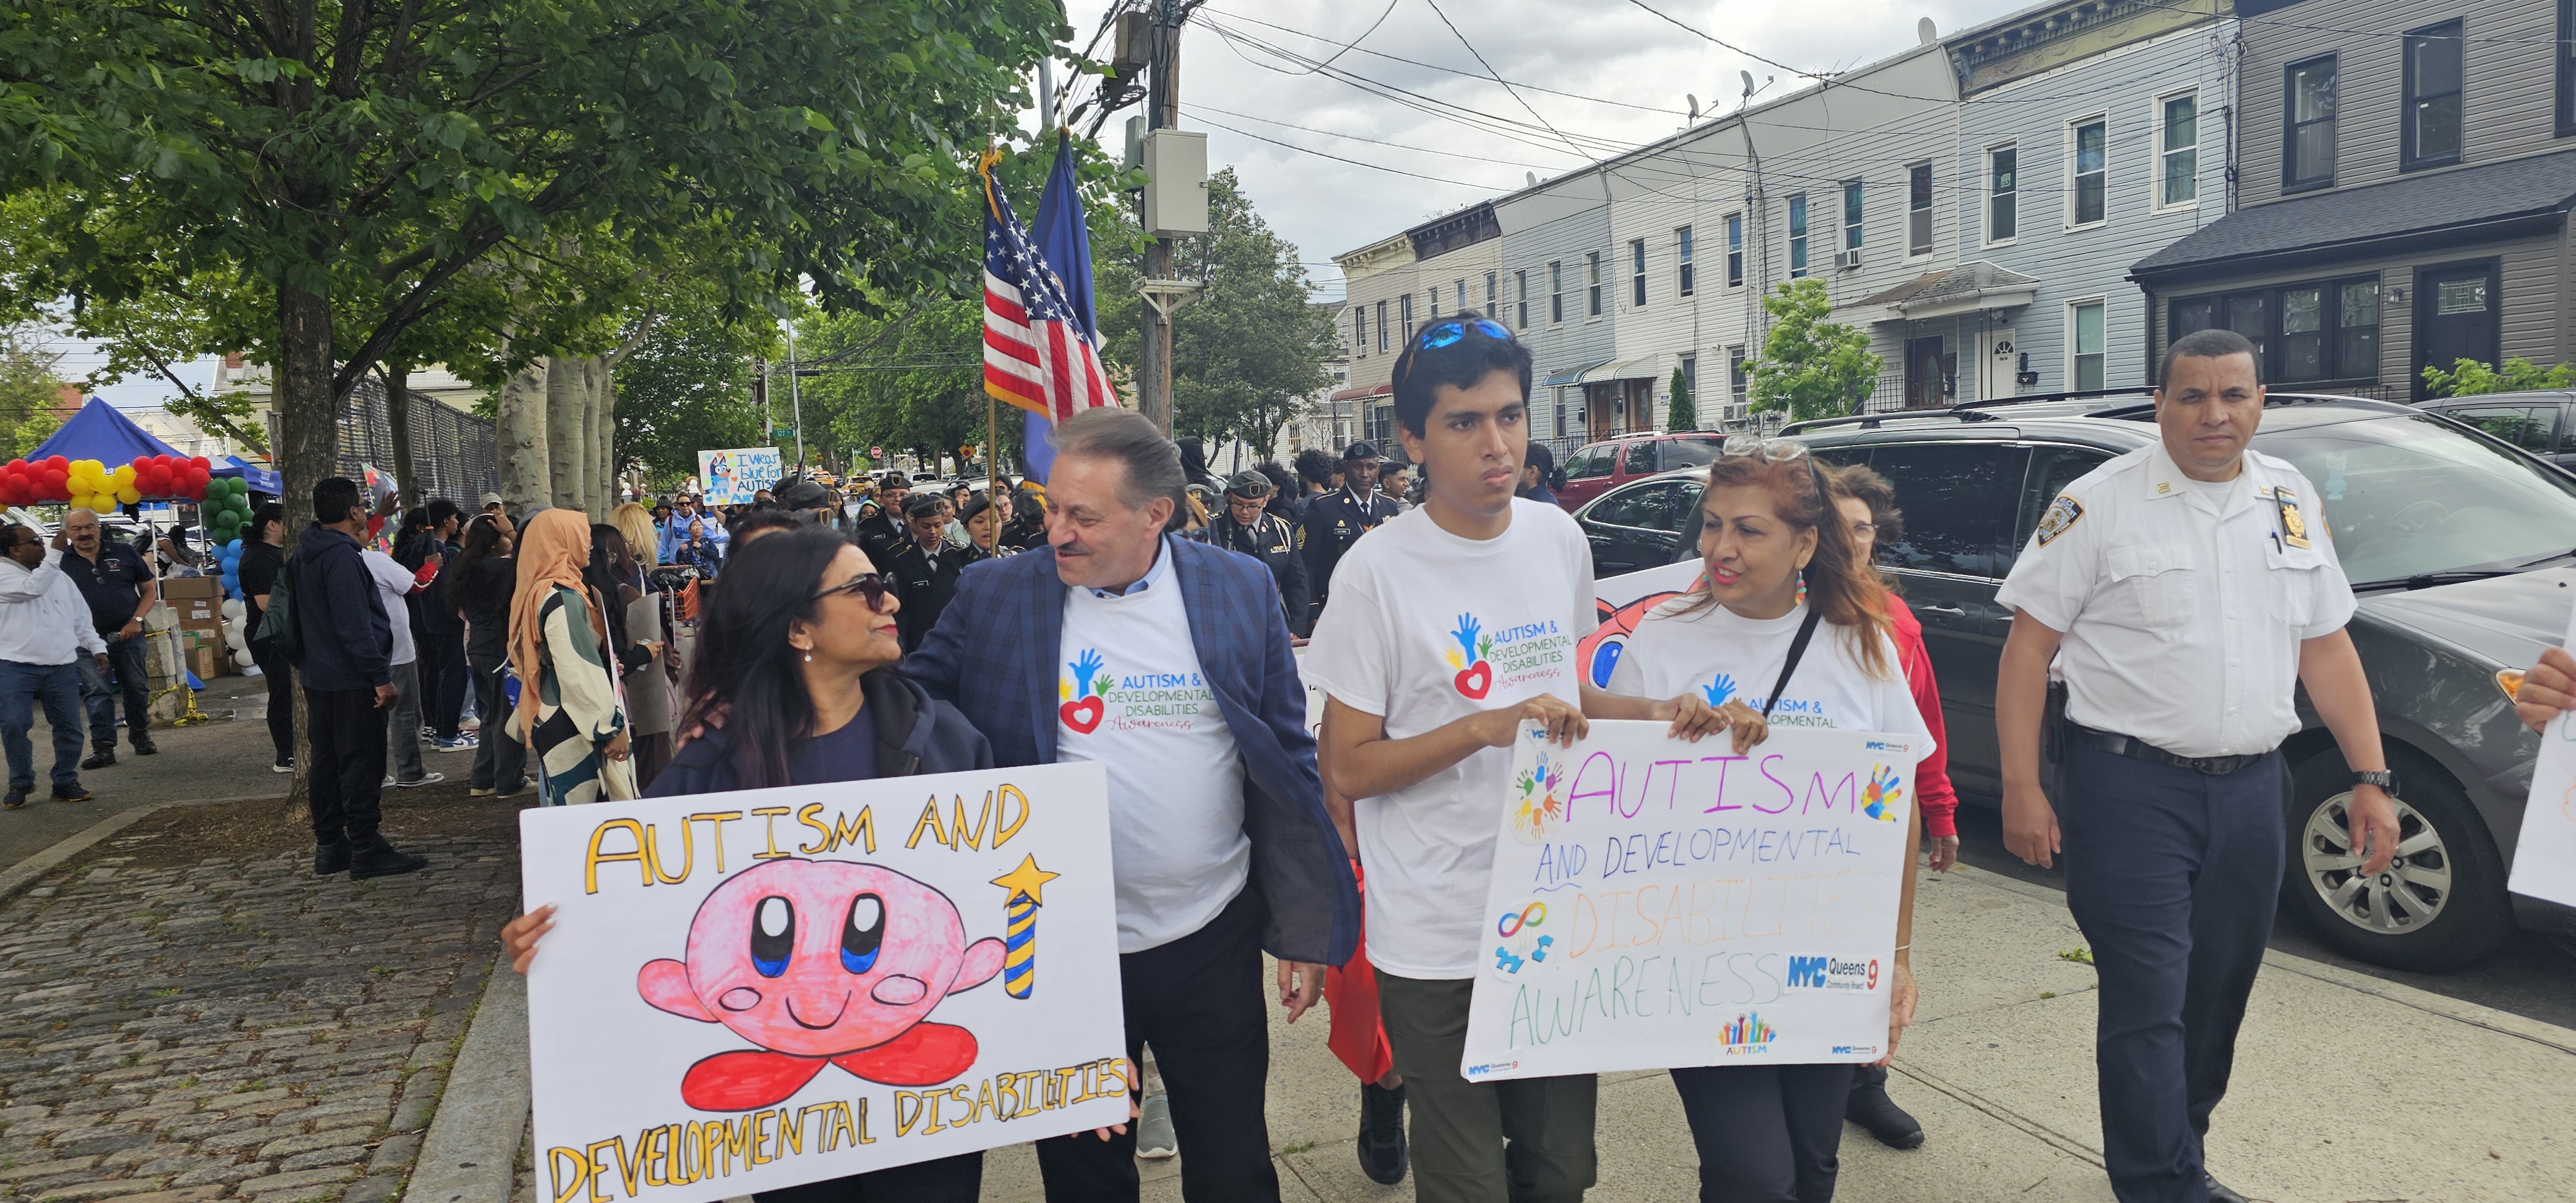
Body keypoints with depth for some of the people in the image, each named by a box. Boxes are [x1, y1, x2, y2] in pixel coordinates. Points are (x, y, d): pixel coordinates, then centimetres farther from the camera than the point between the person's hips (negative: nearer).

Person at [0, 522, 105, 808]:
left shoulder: (58, 576, 16)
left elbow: (81, 617, 19)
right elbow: (32, 587, -20)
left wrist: (96, 647, 11)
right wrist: (56, 552, -16)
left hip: (61, 666, 4)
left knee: (69, 727, 3)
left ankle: (66, 783, 15)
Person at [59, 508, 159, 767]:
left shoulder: (124, 553, 5)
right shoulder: (62, 563, 3)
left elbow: (150, 590, 8)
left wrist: (136, 621, -5)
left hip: (128, 636, 1)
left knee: (137, 688, 8)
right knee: (97, 692, -4)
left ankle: (140, 735, 27)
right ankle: (103, 748, -4)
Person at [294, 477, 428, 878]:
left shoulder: (304, 554, 12)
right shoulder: (341, 556, -19)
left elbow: (301, 619, 20)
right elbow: (354, 624, -24)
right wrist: (380, 676, -22)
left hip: (318, 676, 10)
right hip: (351, 680, -10)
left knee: (326, 762, 14)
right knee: (362, 764, -5)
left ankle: (329, 846, 21)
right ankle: (367, 850, -1)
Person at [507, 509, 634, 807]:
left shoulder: (539, 591, 12)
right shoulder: (562, 598, -18)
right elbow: (579, 673, -22)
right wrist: (612, 725, -18)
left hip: (549, 721, 10)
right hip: (572, 728, -10)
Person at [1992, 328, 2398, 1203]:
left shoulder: (2291, 500, 11)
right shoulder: (2099, 505, -6)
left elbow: (2325, 647, 15)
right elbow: (2029, 647, -7)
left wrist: (2371, 779, 9)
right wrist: (2021, 788, -12)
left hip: (2250, 787, 6)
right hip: (2132, 786, -5)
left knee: (2217, 998, 15)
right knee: (2149, 1005, -5)